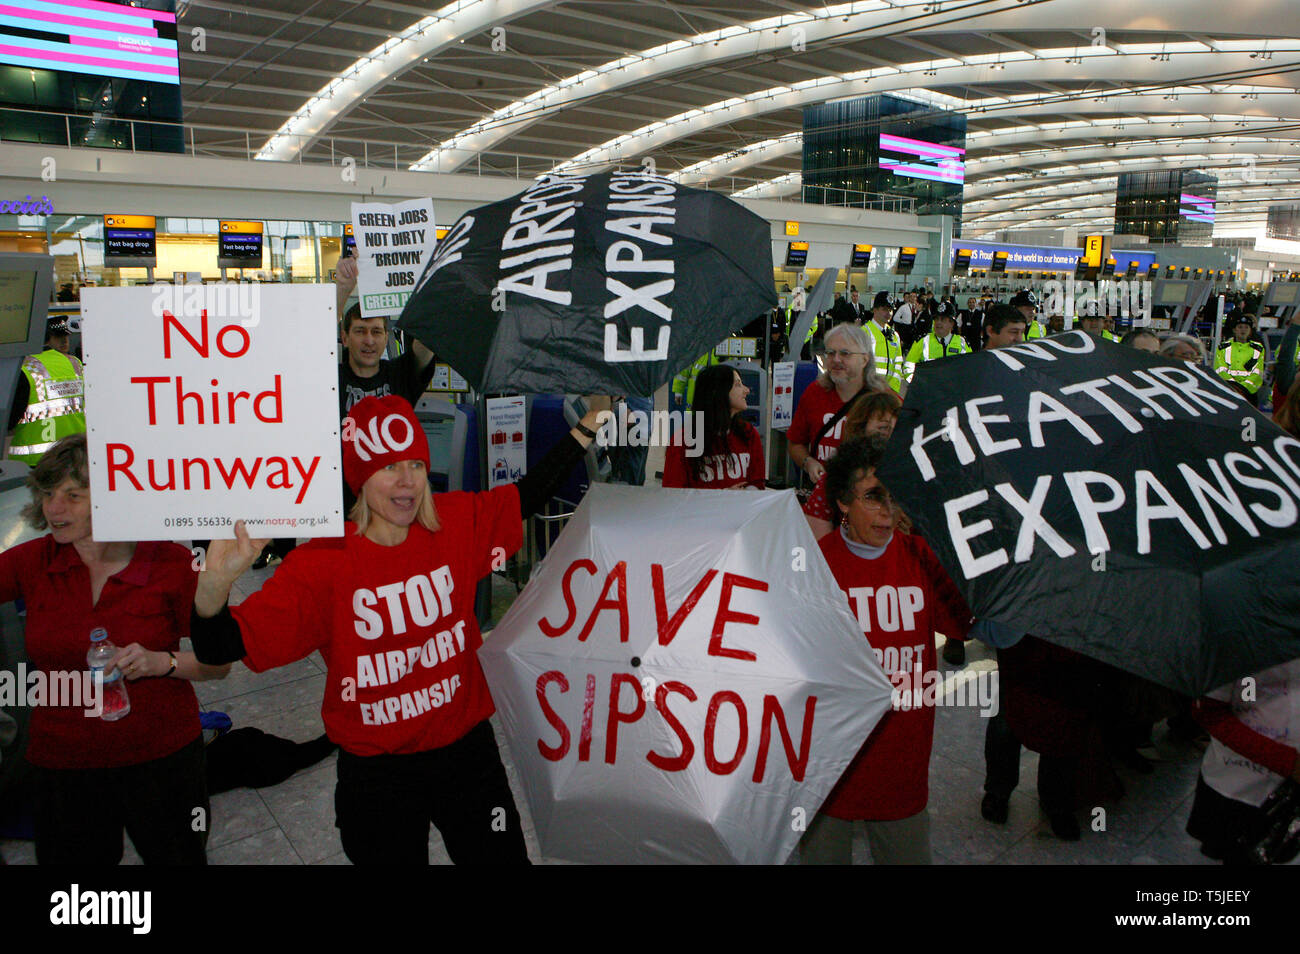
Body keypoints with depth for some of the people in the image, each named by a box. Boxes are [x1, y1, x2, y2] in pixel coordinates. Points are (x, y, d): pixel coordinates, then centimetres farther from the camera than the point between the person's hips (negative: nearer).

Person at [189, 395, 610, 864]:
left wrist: (588, 425, 4)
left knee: (502, 855, 18)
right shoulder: (323, 561, -17)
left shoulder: (457, 522, -8)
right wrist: (215, 583, -42)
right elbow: (220, 647, -21)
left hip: (467, 748, 3)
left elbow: (530, 494, 7)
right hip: (377, 771, -2)